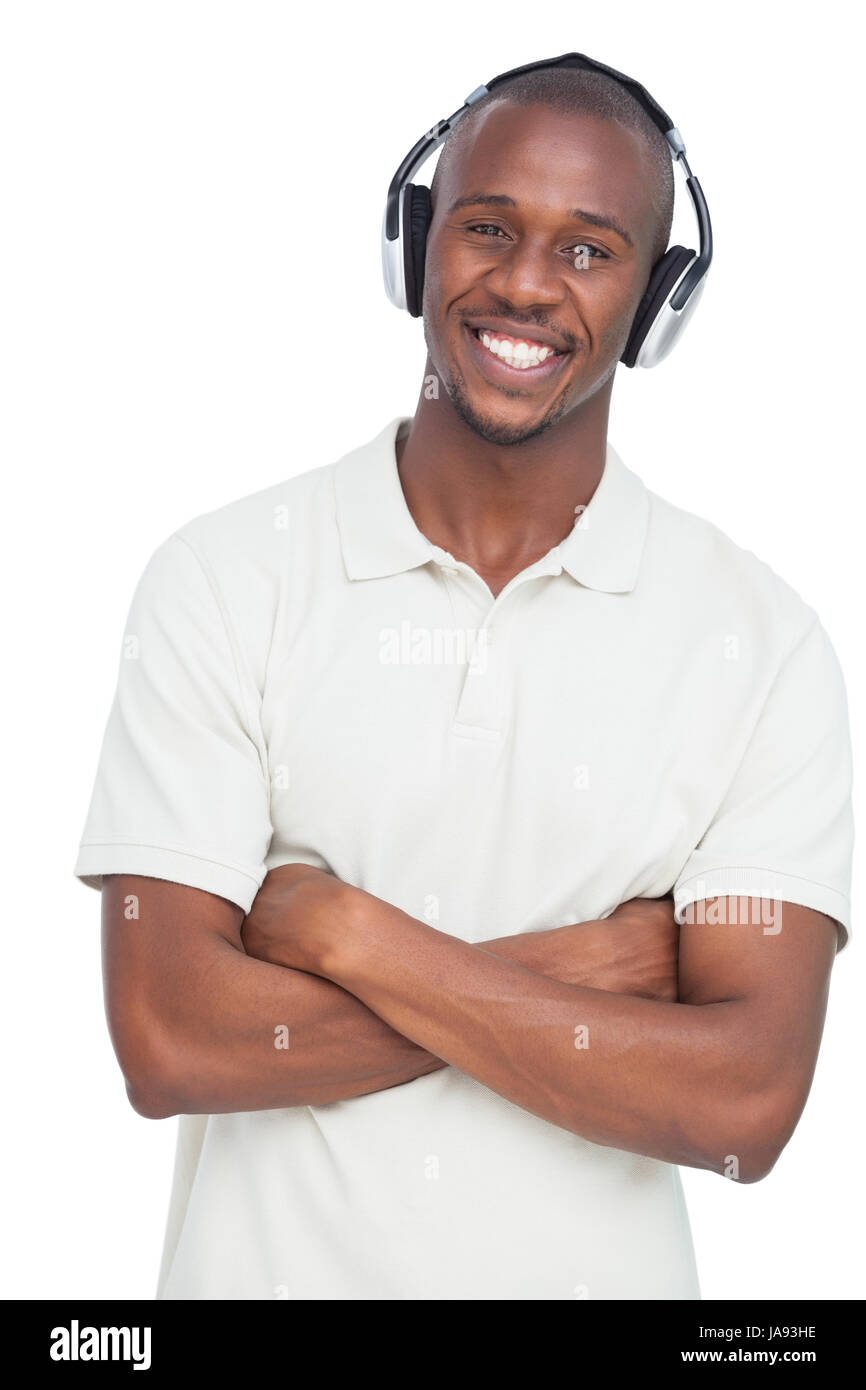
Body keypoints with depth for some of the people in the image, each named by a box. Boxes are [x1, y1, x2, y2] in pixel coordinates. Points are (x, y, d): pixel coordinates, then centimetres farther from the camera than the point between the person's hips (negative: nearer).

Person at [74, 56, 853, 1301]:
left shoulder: (762, 642, -10)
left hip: (600, 1271, 1)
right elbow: (167, 1041, -17)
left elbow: (746, 1109, -17)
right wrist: (574, 981, -18)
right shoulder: (221, 581, -10)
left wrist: (346, 932, -19)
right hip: (267, 1265, 0)